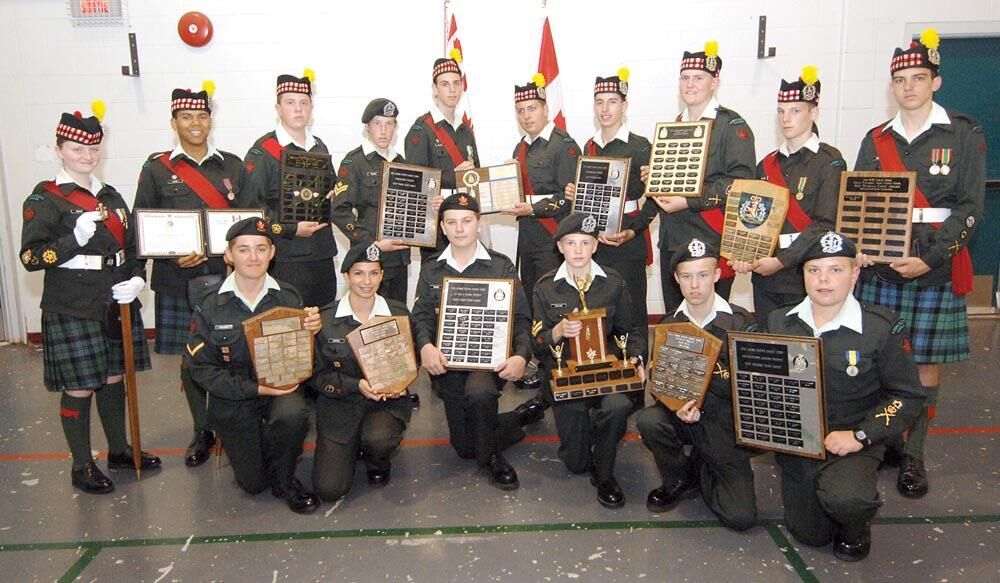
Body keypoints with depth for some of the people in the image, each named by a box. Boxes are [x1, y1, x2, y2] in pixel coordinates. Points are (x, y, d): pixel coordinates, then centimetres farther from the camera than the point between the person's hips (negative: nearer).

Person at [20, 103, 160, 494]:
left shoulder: (111, 197, 12)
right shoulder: (44, 201, -7)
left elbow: (132, 248, 17)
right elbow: (30, 257, -12)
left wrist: (137, 280, -1)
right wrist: (76, 237, -25)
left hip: (117, 307, 6)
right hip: (72, 312, -6)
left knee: (113, 379, 16)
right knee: (79, 389, 2)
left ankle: (119, 450, 31)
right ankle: (82, 467, 17)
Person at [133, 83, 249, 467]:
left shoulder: (232, 166, 10)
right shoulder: (156, 170, 6)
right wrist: (174, 257, -12)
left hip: (228, 277, 0)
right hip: (179, 281, 0)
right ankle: (202, 432, 24)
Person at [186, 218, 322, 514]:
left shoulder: (288, 297, -5)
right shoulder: (210, 304, -9)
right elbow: (201, 367, -8)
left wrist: (312, 331, -24)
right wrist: (255, 388, -18)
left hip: (281, 389, 0)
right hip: (233, 400, 0)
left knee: (293, 414, -35)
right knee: (253, 484, 2)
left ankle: (284, 479, -4)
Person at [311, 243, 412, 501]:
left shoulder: (398, 313, -1)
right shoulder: (325, 318, -5)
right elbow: (319, 374, -4)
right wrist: (356, 385, -20)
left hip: (387, 401, 0)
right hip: (340, 405, 0)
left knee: (377, 440, -35)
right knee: (329, 489, -9)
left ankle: (378, 464, 5)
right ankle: (354, 447, 24)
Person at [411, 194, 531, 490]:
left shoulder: (501, 266, 4)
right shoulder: (431, 269, 11)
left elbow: (520, 318, -1)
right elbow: (421, 316, 2)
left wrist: (521, 355, -20)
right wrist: (425, 346, -21)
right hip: (446, 357, 3)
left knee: (479, 392, -36)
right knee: (464, 447, 1)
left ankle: (491, 455, -8)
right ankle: (511, 423, 31)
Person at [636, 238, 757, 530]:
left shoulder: (740, 322, -8)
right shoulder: (670, 325, 0)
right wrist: (678, 408, -23)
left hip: (726, 424, -2)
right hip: (686, 419, 2)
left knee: (741, 516, -12)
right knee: (648, 420, -31)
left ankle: (701, 468, 20)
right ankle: (679, 480, 0)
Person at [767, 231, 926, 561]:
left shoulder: (882, 328, -11)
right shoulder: (779, 322, 1)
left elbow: (908, 395, -6)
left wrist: (861, 436, -17)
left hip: (851, 446, -4)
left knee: (844, 498, -35)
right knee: (809, 535, 12)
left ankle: (856, 529, 3)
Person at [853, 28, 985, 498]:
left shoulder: (963, 135, 1)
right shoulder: (876, 140, 10)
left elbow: (970, 208, -5)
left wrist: (929, 258, -17)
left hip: (936, 271, -2)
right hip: (879, 268, 2)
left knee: (925, 361, 4)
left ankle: (913, 454, 16)